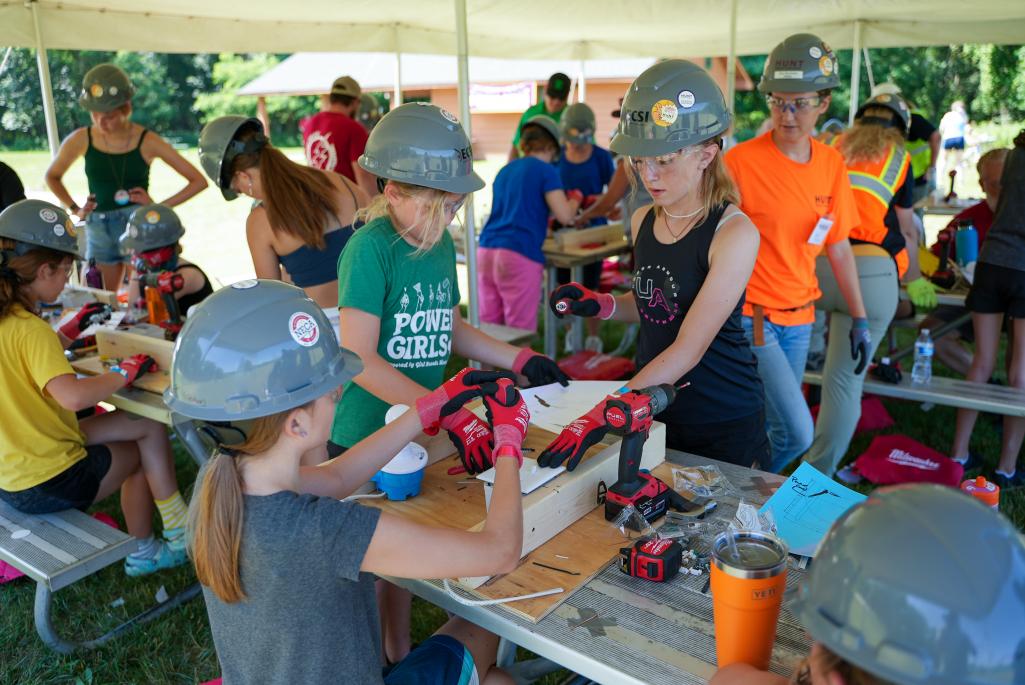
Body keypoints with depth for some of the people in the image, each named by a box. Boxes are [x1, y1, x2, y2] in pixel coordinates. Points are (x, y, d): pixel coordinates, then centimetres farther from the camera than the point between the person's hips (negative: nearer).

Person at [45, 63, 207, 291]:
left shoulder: (147, 141, -6)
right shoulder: (81, 140, 1)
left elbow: (199, 181, -4)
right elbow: (52, 176, 21)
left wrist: (159, 207, -8)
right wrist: (75, 209, 9)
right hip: (98, 229, 4)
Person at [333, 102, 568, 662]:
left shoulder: (442, 245, 3)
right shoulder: (370, 248, -20)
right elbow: (359, 359, -27)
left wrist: (520, 359, 8)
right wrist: (452, 416, -31)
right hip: (364, 439, -7)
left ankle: (399, 655, 43)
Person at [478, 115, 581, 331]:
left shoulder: (504, 170, 22)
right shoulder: (546, 170, 2)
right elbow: (565, 216, -6)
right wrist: (575, 198, 14)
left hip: (485, 251, 6)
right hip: (519, 256, -6)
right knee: (520, 333, 0)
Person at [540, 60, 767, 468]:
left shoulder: (734, 233, -20)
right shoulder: (643, 221, 0)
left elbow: (688, 349, -26)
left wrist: (603, 415, -33)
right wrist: (600, 305, -4)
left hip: (723, 423, -6)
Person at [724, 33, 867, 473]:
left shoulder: (831, 164, 4)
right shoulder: (741, 162, -13)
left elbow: (839, 247, 11)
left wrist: (859, 319, 13)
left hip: (800, 317, 6)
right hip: (752, 317, -6)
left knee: (774, 425, 14)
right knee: (798, 433, -10)